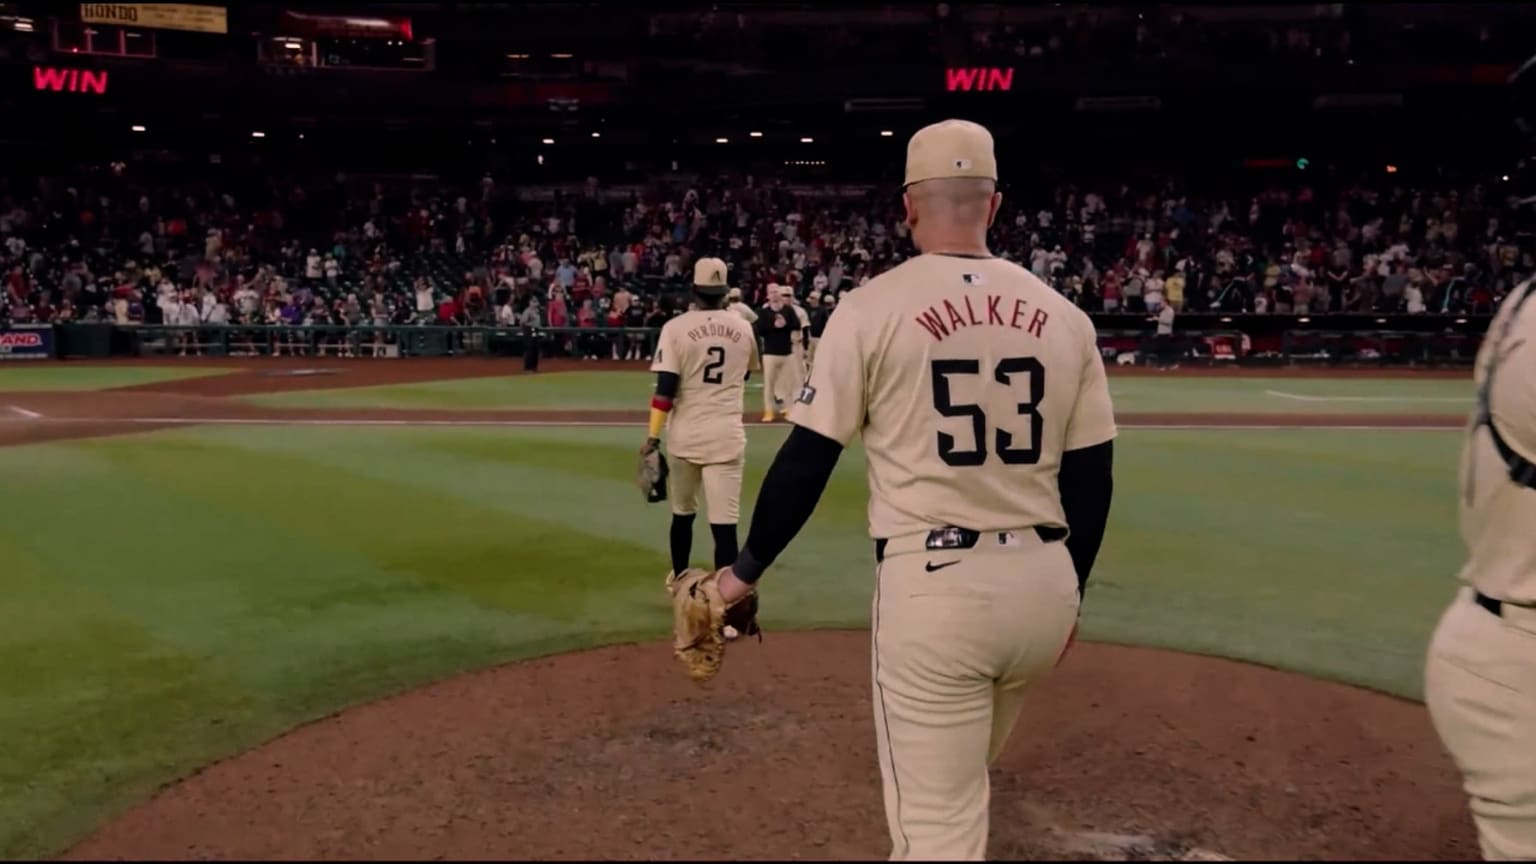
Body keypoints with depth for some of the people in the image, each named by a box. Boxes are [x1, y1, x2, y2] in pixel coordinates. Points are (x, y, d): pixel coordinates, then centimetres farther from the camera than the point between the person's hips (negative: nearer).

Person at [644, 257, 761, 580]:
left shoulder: (676, 328, -6)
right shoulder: (743, 329, 3)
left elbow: (666, 388, -11)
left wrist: (653, 436, -5)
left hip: (685, 434, 0)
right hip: (727, 434, 0)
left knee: (682, 513, 20)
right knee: (724, 522, -4)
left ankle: (680, 580, 37)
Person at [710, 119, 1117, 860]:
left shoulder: (874, 306, -5)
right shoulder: (1064, 315, 6)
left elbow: (806, 461, -5)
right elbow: (1092, 476, 9)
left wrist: (746, 571, 9)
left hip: (932, 582, -4)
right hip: (1043, 582, 5)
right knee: (960, 771, 29)